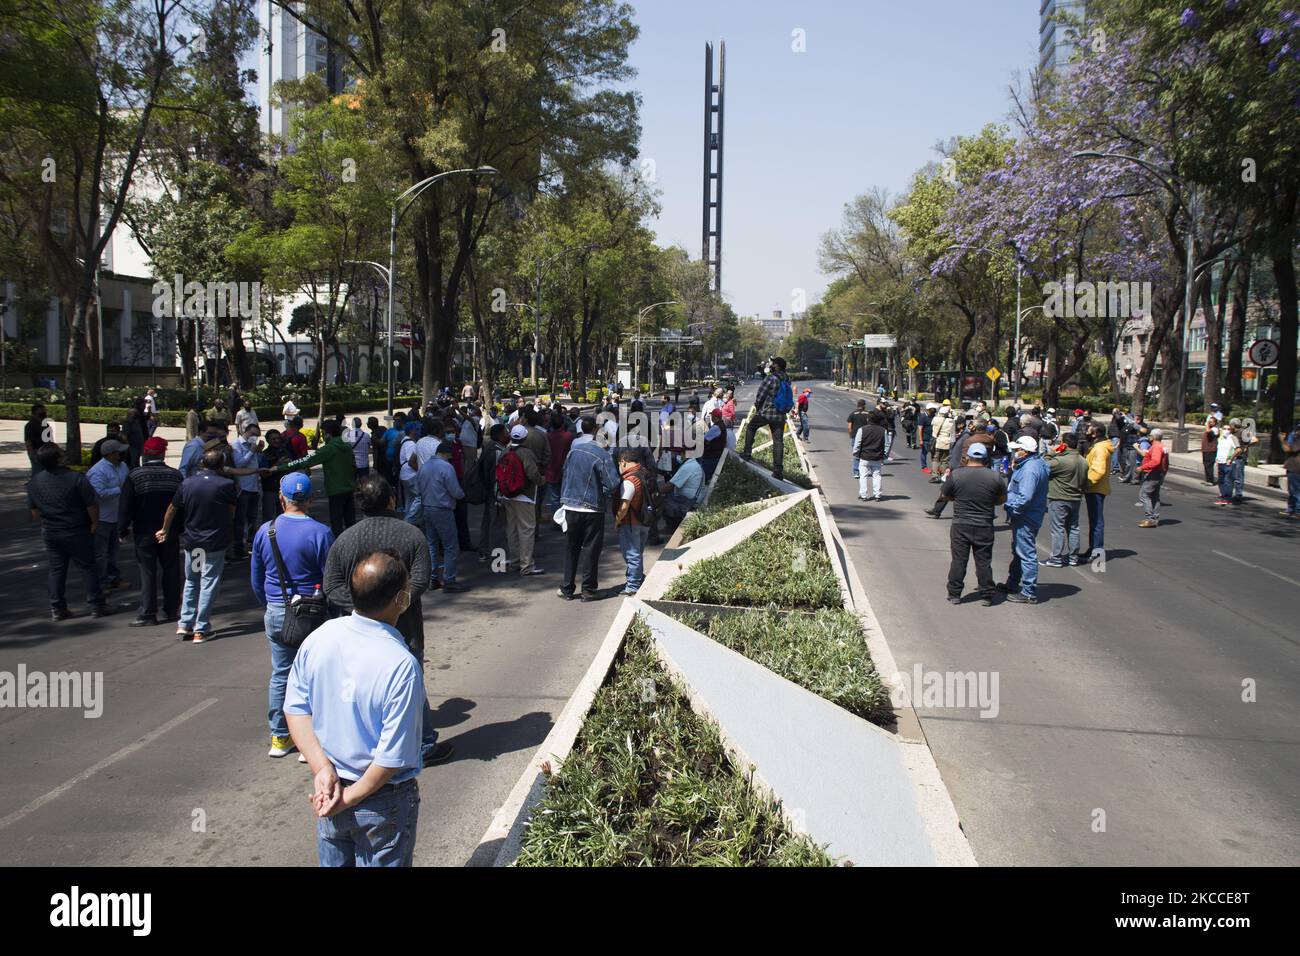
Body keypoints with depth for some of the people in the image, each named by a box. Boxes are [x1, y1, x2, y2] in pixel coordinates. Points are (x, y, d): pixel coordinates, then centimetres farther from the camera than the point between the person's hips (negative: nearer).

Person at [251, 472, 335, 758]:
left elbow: (255, 580, 11)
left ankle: (279, 738, 23)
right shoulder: (320, 533, -13)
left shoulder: (264, 531, 2)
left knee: (280, 675, 14)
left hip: (275, 614, 4)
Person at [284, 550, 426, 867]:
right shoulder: (401, 666, -28)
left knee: (333, 861, 25)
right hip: (383, 804, -5)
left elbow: (295, 709, -4)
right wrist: (352, 797, -11)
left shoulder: (319, 637, -11)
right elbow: (394, 756, -24)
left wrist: (322, 769, -8)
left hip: (328, 791, 5)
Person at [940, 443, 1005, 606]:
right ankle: (986, 595, 16)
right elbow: (1002, 499, 6)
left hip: (960, 526, -1)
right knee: (984, 562, 10)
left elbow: (944, 495, 1)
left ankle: (954, 594, 13)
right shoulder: (995, 476, -6)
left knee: (958, 560, 8)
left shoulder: (955, 475, -9)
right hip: (984, 527, 1)